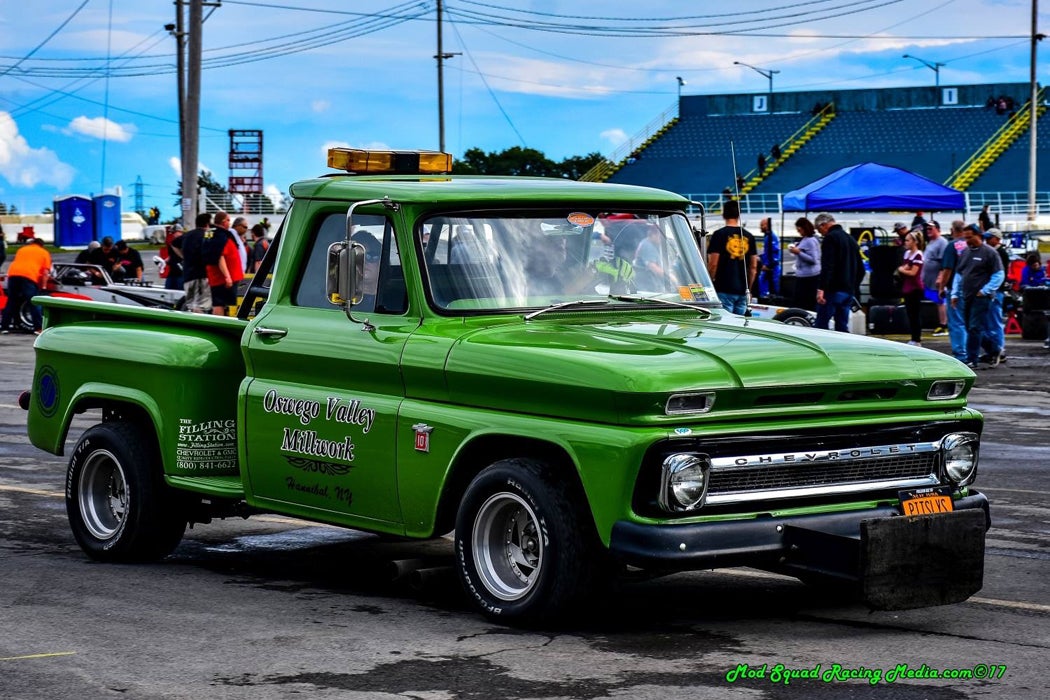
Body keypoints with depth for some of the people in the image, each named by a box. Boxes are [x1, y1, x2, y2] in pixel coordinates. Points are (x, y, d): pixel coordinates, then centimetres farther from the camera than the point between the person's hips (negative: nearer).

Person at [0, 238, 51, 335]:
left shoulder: (22, 249, 32)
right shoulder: (44, 253, 20)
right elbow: (45, 272, 9)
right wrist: (43, 286, 11)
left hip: (13, 274, 4)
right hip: (29, 276, -4)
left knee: (11, 302, 14)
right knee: (34, 303, -1)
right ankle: (38, 328, -7)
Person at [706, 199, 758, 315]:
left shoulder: (719, 235, -6)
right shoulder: (748, 236, 9)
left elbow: (713, 264, -10)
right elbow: (753, 267, 11)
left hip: (724, 290, -5)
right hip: (742, 290, 5)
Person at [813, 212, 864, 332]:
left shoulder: (830, 238, -8)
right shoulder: (851, 239, 20)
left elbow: (827, 266, -20)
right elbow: (861, 269, 24)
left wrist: (821, 288, -23)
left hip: (834, 290, -8)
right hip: (849, 291, 8)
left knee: (821, 326, -8)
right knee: (842, 327, 9)